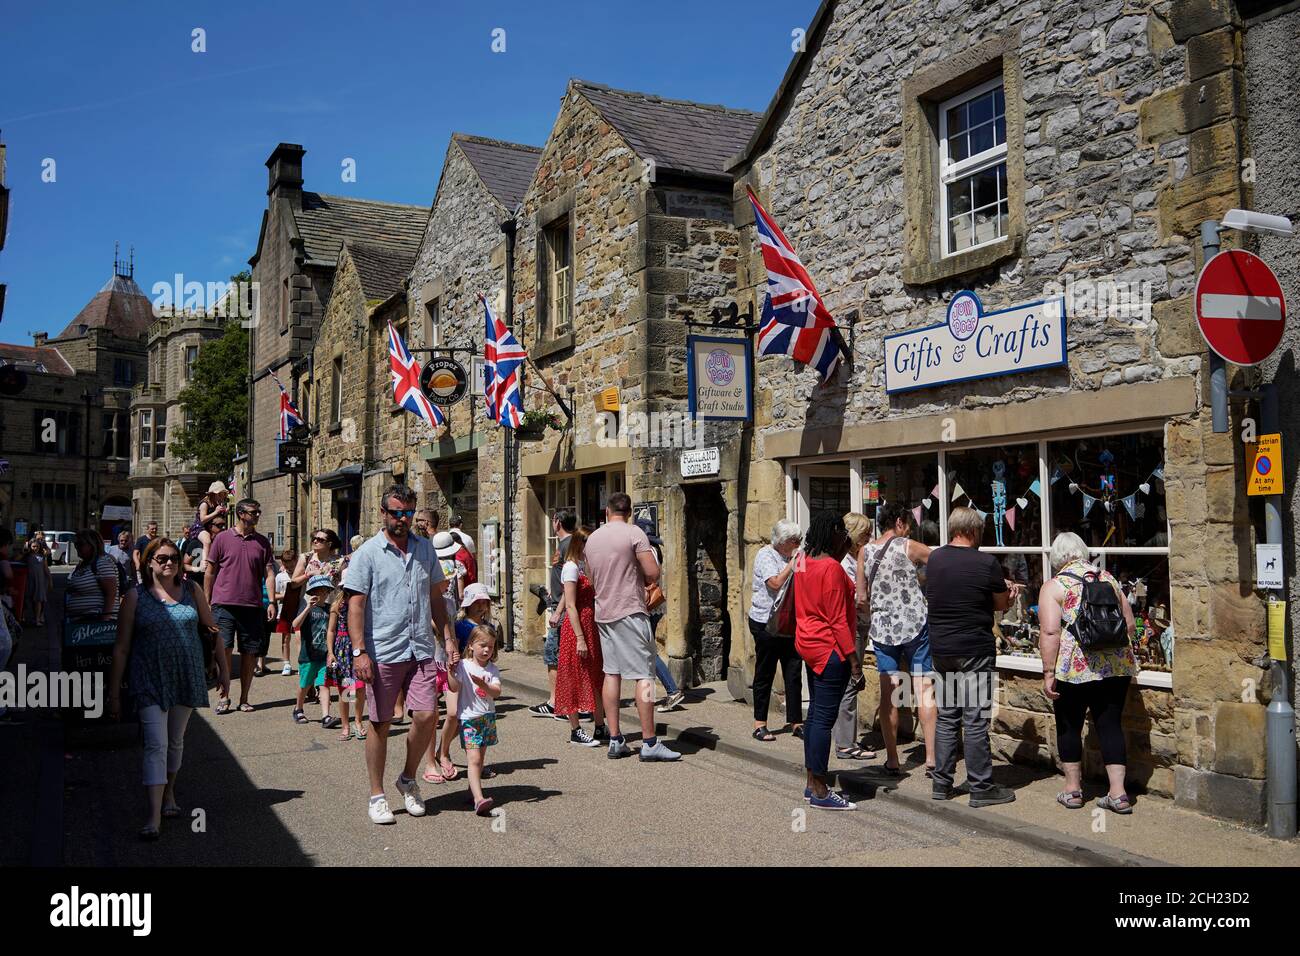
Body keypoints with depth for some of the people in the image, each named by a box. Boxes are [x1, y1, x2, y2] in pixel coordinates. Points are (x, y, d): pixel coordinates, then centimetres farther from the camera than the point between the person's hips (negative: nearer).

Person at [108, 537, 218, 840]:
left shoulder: (192, 591, 2)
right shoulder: (136, 596, -4)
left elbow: (210, 626, 14)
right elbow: (121, 648, -2)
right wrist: (114, 693, -3)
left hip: (187, 677, 3)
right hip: (150, 680, -3)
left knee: (176, 741, 16)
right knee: (156, 745, -10)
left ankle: (169, 794, 37)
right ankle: (154, 816, -10)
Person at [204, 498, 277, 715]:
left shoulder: (262, 542, 9)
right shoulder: (222, 538, 2)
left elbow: (269, 573, 7)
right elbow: (210, 571, 5)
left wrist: (272, 602, -1)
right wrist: (207, 602, 3)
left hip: (252, 606, 2)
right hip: (224, 605, -2)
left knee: (250, 653, 5)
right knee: (223, 650, -3)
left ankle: (244, 699, 16)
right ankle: (224, 696, 10)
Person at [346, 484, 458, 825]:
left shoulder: (425, 548, 11)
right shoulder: (367, 553, -3)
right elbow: (356, 604, -7)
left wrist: (448, 639, 11)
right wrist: (359, 651, -15)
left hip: (421, 651, 4)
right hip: (382, 653, -3)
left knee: (427, 715, -3)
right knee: (380, 723, 5)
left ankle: (408, 778, 22)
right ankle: (377, 796, 19)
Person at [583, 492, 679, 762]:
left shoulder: (592, 538, 11)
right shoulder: (634, 533, -8)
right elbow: (653, 573, -13)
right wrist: (642, 581, 6)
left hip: (603, 613, 7)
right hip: (631, 612, -6)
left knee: (611, 673, 10)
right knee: (644, 675, -4)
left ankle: (615, 740, 13)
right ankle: (649, 743, -4)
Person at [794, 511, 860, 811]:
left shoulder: (804, 562, 9)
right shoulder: (831, 567, -17)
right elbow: (837, 619, -18)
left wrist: (842, 554, 16)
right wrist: (852, 657, -15)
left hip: (809, 645, 10)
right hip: (829, 648, -10)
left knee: (816, 712, 15)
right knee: (825, 717, -5)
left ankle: (812, 784, 23)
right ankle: (820, 792, 1)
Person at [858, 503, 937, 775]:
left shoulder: (865, 552, 5)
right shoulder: (909, 547, -4)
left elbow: (862, 598, 8)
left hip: (882, 630, 3)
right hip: (915, 626, -3)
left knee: (889, 694, 7)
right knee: (924, 691, 2)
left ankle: (892, 761, 10)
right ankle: (931, 759, 2)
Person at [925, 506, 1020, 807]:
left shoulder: (934, 559, 4)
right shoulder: (986, 563, -13)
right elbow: (1002, 604, -3)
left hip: (940, 648, 6)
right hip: (974, 651, -6)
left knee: (946, 717, 13)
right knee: (975, 719, 1)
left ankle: (941, 783, 18)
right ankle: (981, 788, 8)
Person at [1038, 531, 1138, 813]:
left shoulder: (1053, 586, -5)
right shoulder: (1108, 579, 10)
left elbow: (1050, 632, -14)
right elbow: (1129, 624, 14)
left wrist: (1048, 673, -12)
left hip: (1074, 668, -4)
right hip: (1117, 666, 4)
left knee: (1069, 726, 11)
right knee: (1111, 725, 8)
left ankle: (1073, 789, 18)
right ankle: (1118, 793, 7)